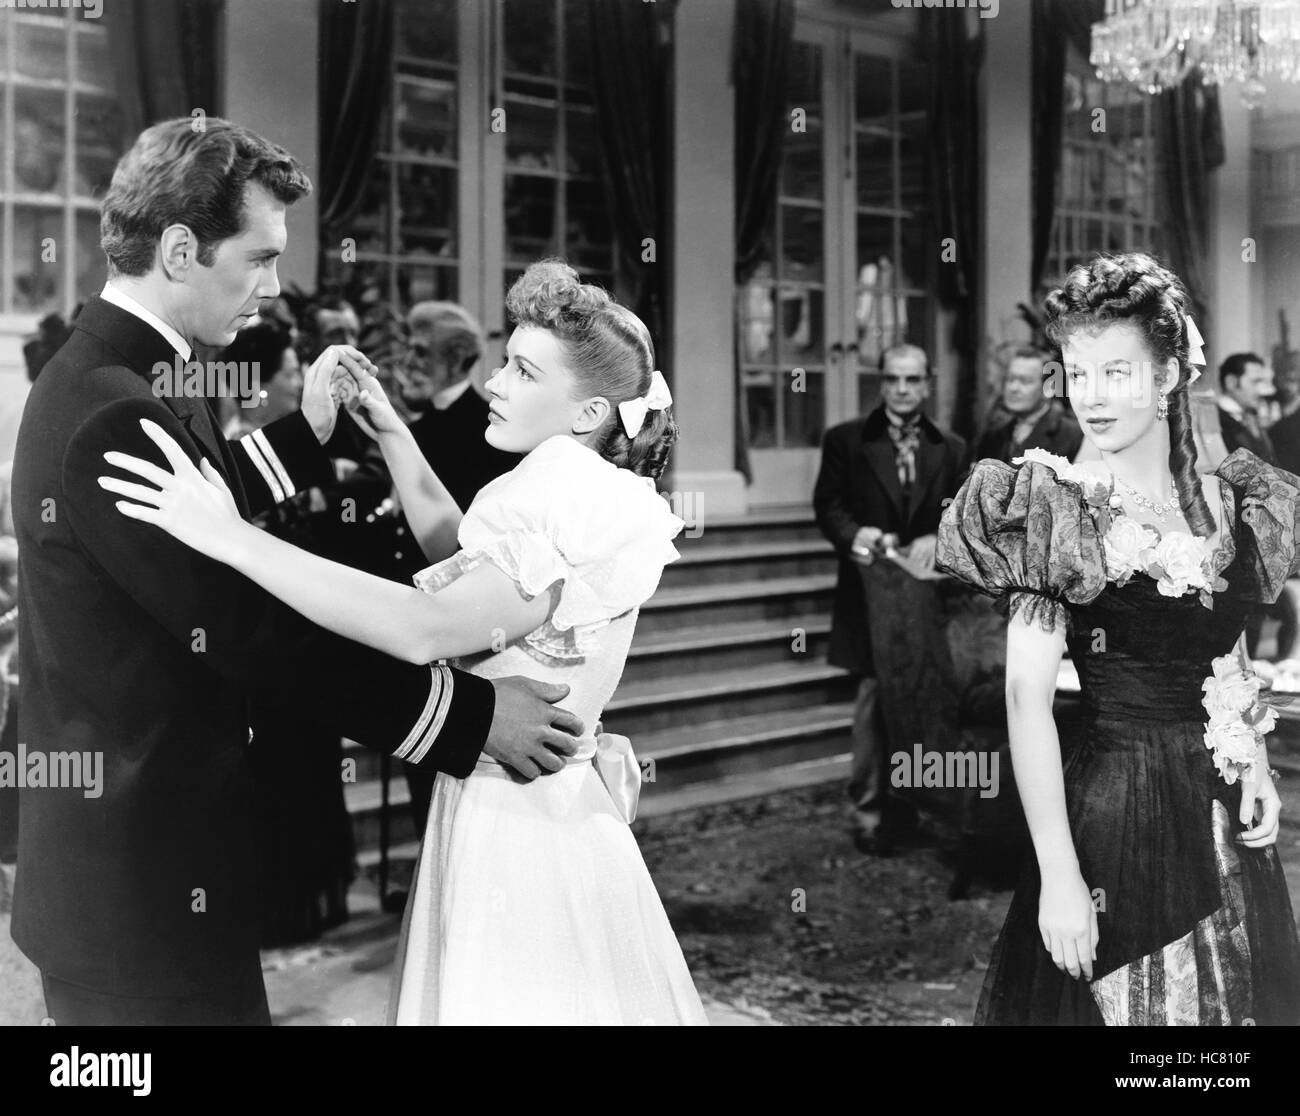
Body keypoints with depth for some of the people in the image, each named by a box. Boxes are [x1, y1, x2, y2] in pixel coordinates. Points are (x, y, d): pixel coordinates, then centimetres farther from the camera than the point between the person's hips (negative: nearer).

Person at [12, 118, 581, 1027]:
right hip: (146, 880, -10)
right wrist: (471, 714, -20)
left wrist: (305, 428, 12)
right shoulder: (114, 417, -24)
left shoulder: (107, 379, 8)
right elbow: (250, 630, -25)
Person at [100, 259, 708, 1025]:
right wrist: (392, 434, 14)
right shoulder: (582, 497, 9)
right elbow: (462, 557, 22)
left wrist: (233, 537, -34)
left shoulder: (566, 511, -22)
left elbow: (424, 630, -34)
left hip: (520, 837, -9)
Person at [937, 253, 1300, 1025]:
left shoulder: (1232, 507, 5)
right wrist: (1059, 875, -20)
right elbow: (1029, 702, -15)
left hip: (1230, 824, 5)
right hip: (1113, 814, -5)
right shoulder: (1057, 510, -10)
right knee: (1112, 1002, 5)